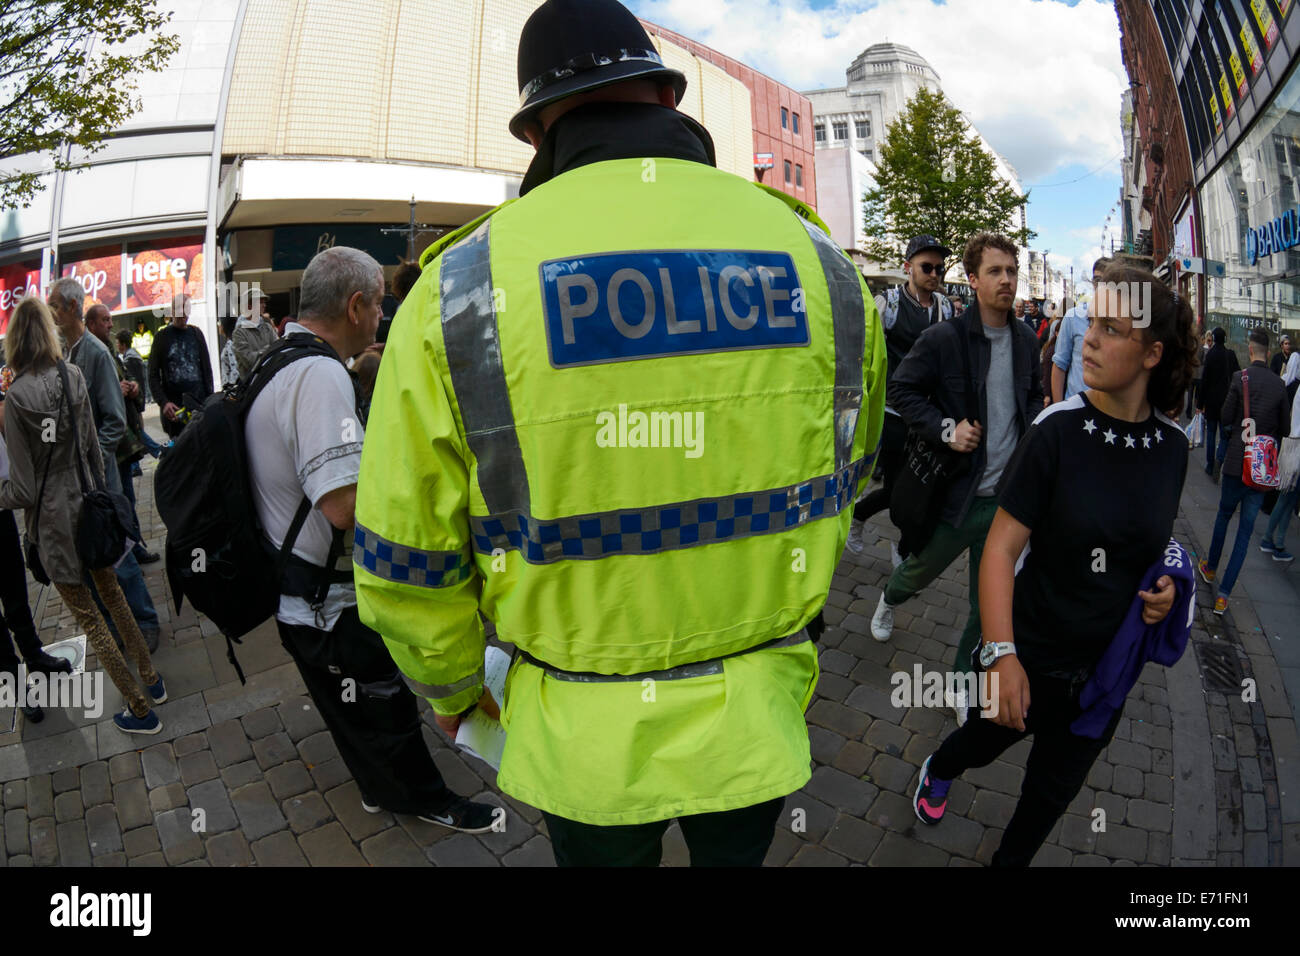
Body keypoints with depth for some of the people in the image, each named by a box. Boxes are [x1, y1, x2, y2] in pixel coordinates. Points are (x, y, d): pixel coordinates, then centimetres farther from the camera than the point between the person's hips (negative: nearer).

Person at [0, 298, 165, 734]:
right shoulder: (73, 376, -5)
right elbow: (92, 445, 5)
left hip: (53, 521, -5)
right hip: (89, 506, 5)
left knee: (89, 619, 7)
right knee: (111, 593, 22)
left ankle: (141, 709, 16)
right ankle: (151, 680, 33)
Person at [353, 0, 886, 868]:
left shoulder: (462, 288, -16)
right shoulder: (817, 260, -7)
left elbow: (405, 565, -9)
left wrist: (451, 689, 12)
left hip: (581, 735, -1)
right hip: (763, 712, 3)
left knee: (602, 853, 29)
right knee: (737, 854, 32)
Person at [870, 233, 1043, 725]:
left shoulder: (1026, 339, 5)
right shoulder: (942, 338, -13)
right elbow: (902, 391, -8)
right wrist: (945, 429, -19)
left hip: (1007, 496, 5)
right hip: (956, 492, -4)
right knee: (920, 569, 16)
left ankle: (965, 685, 31)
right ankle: (889, 600, 53)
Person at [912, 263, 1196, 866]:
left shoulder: (1172, 445, -5)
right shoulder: (1059, 429, -19)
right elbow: (1001, 547, -21)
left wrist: (1166, 586, -7)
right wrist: (1000, 652, -27)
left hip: (1108, 664, 4)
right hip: (1034, 652, -3)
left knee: (1057, 783, 21)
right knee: (987, 739, 22)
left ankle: (1011, 860, 49)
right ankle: (939, 771, 57)